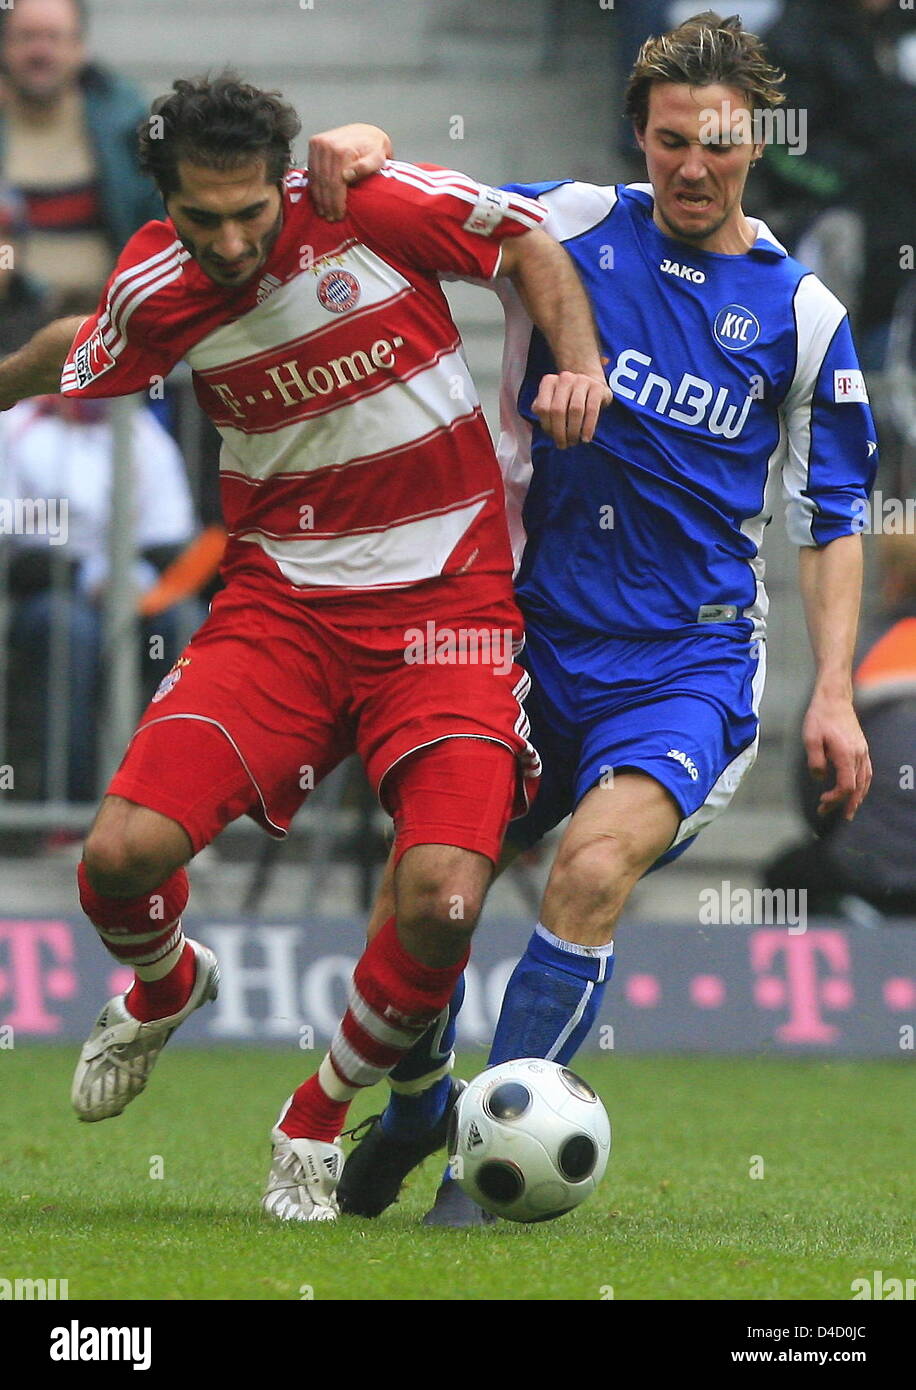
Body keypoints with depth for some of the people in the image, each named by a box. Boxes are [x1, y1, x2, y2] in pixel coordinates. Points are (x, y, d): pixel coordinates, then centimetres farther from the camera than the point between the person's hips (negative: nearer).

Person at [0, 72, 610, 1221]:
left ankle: (316, 1125, 9)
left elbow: (526, 241, 3)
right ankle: (162, 987, 23)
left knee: (441, 911, -21)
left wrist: (580, 363, -11)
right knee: (123, 853, -18)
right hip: (278, 604, 2)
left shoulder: (373, 208, -12)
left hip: (444, 603, -2)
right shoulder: (157, 292, -3)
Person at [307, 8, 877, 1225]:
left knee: (595, 869, -26)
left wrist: (833, 696, -2)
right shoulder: (577, 226, 2)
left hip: (689, 660, -2)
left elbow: (832, 516, 7)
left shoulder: (800, 311, 2)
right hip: (536, 635, 2)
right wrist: (369, 148, -12)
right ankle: (414, 1106, 33)